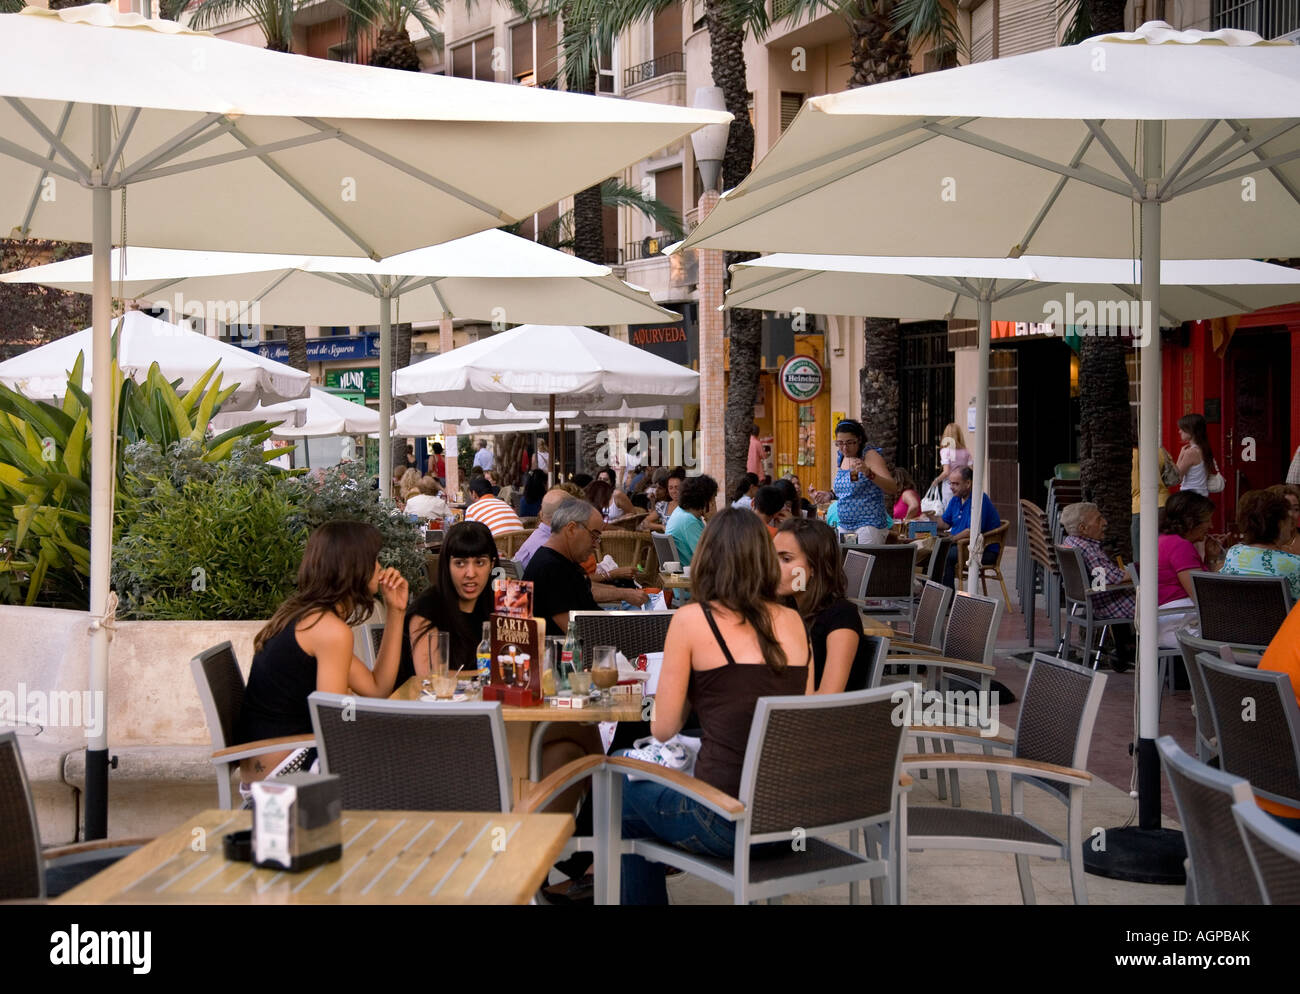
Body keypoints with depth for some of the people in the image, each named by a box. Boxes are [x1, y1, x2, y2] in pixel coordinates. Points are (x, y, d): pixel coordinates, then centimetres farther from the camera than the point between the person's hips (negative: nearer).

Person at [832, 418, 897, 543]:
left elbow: (892, 488, -20)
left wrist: (868, 473, -33)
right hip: (844, 526, 6)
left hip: (869, 525, -6)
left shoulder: (870, 455, -9)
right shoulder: (841, 457, 10)